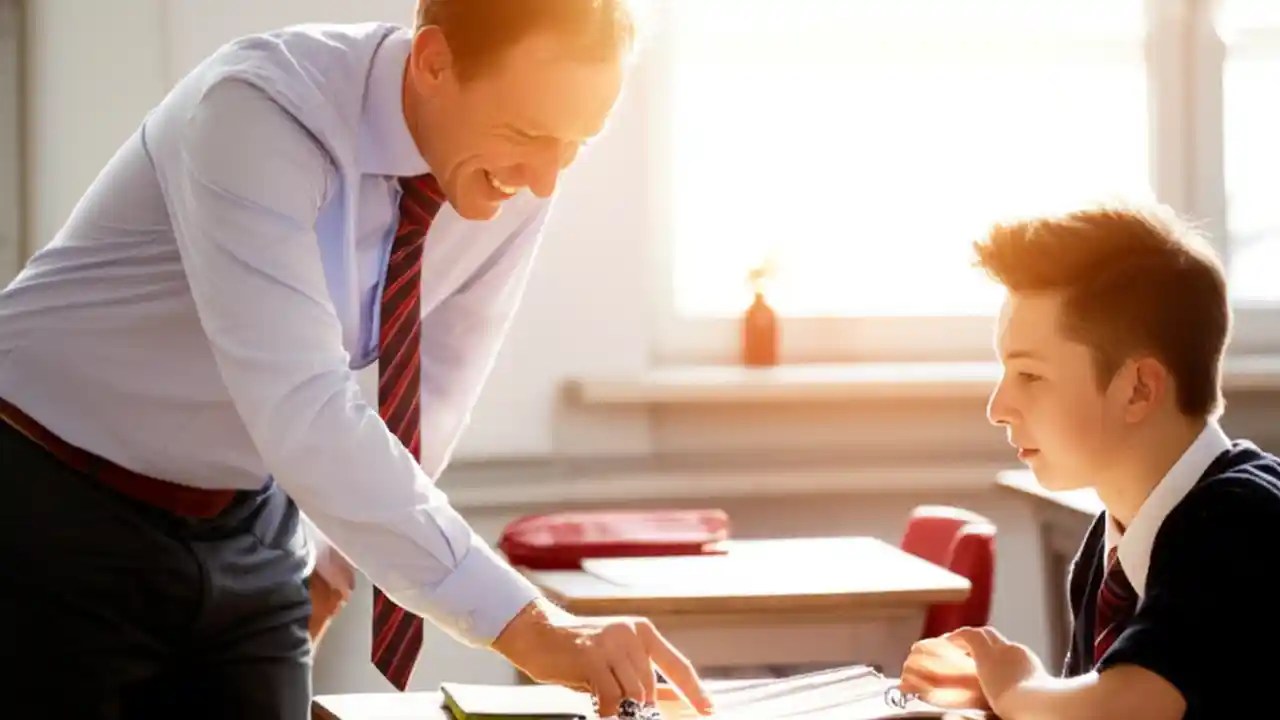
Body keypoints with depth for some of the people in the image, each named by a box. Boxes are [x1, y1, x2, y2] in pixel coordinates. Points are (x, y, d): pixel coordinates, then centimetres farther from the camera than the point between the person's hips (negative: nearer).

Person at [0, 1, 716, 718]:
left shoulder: (516, 174, -11)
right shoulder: (258, 112, -30)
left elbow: (427, 406, 3)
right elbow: (301, 415, -39)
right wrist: (523, 624, -43)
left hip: (245, 528, 5)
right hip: (57, 509, -5)